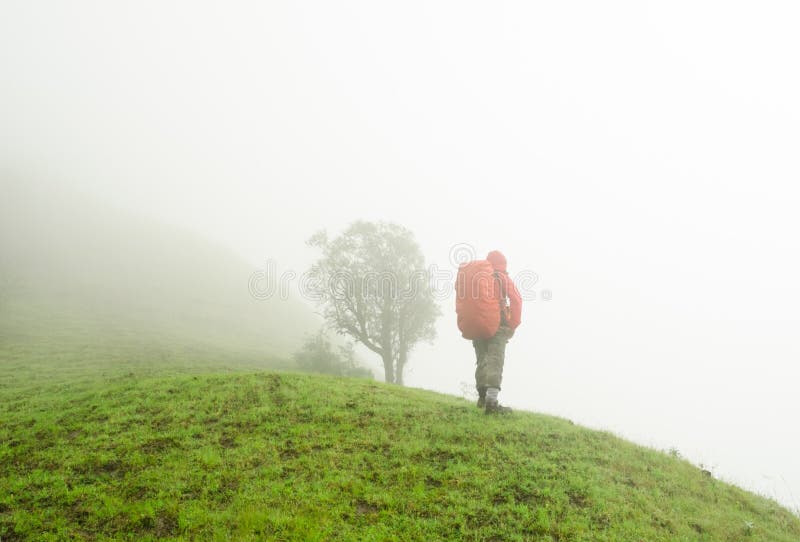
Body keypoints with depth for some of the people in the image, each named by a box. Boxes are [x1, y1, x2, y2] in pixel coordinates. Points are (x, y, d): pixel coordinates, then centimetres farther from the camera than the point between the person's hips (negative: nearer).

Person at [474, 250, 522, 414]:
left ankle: (482, 396, 18)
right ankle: (491, 400, -23)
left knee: (482, 360, 16)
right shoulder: (504, 279, 4)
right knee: (495, 361, -11)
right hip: (498, 326, -4)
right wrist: (513, 325, -5)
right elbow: (516, 301, -9)